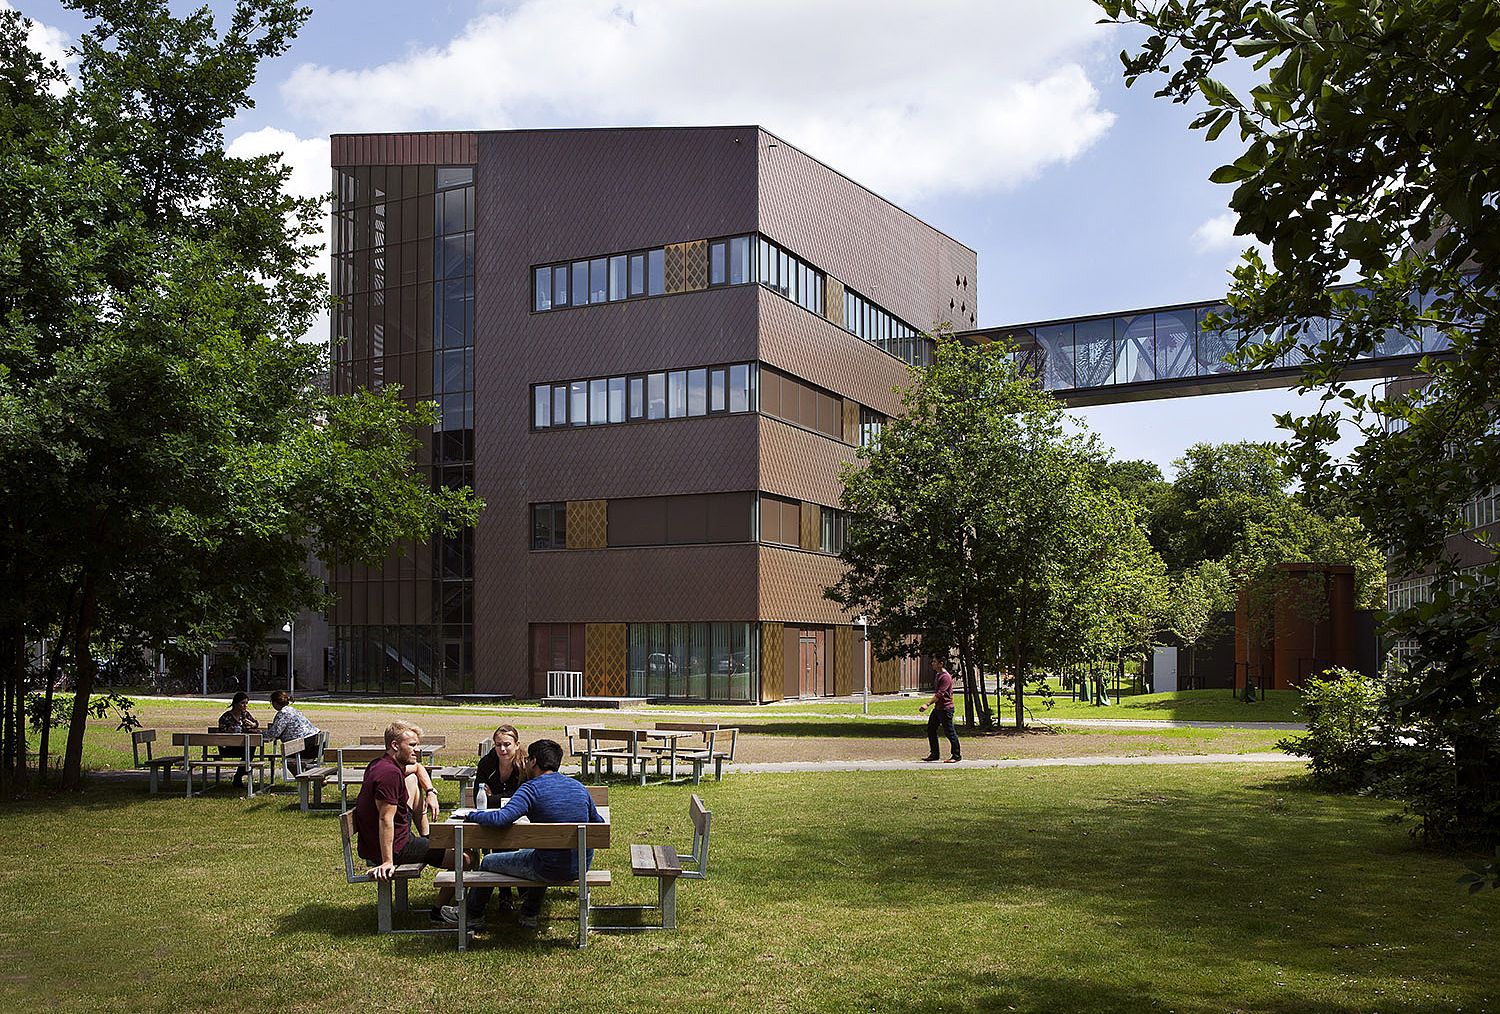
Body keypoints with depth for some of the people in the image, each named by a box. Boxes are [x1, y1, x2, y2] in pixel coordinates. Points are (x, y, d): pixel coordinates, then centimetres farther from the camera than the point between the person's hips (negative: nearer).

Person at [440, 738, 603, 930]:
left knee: (488, 862, 19)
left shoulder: (532, 788, -14)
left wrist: (472, 815, -8)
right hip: (580, 867, 6)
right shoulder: (578, 786, 5)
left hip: (551, 870, -6)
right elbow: (599, 824, 12)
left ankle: (472, 916, 41)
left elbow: (501, 819, -26)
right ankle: (530, 914, 44)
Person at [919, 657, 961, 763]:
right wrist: (931, 704, 23)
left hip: (945, 709, -10)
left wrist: (927, 704, -31)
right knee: (931, 730, 10)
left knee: (949, 732, -3)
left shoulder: (945, 677, -18)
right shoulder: (937, 675, 14)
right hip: (937, 708, 10)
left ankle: (956, 756, 7)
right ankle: (934, 754, 17)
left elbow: (939, 694, -25)